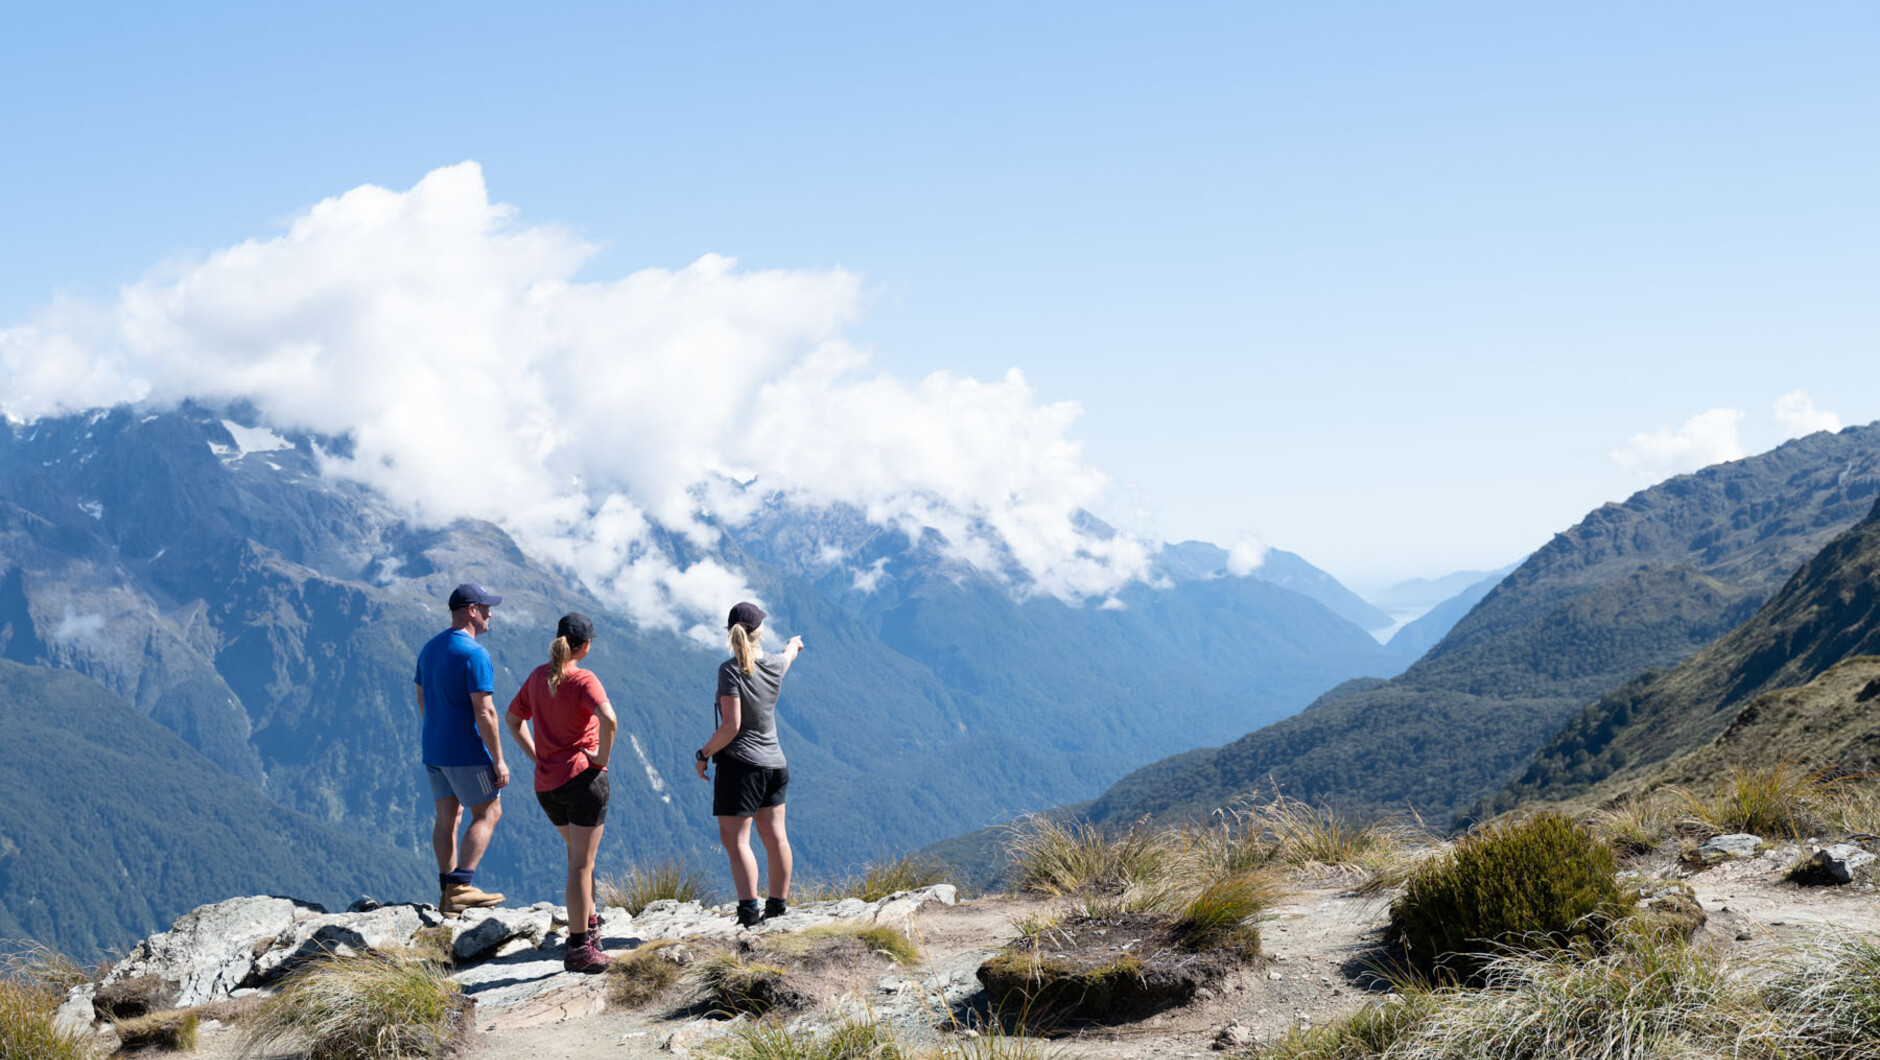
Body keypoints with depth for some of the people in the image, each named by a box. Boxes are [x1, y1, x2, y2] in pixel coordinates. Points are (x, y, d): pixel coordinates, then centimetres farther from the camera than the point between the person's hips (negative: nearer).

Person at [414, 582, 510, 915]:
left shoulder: (430, 649, 10)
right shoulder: (474, 654, -18)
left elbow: (421, 700, 18)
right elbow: (484, 712, -21)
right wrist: (498, 761, -17)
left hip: (434, 749, 8)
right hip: (467, 751, -8)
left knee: (447, 817, 10)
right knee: (488, 813, 2)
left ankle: (448, 892, 10)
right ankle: (461, 887, -6)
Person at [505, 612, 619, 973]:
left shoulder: (538, 676, 8)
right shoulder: (583, 680, -13)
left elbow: (513, 719, 20)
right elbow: (608, 719, -29)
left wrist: (537, 757, 16)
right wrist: (603, 757, -14)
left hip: (546, 786, 7)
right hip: (583, 779, -7)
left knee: (581, 854, 26)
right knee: (581, 864, -2)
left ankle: (589, 923, 32)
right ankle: (578, 949, 0)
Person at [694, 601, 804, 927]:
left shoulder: (731, 670, -16)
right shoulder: (774, 666, 2)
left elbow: (731, 725, -20)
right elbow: (788, 656, 29)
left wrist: (704, 754, -8)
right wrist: (793, 644, 52)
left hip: (741, 764, -7)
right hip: (775, 763, 7)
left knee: (735, 839, -6)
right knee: (775, 836, 12)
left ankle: (749, 910, -16)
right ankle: (777, 907, 21)